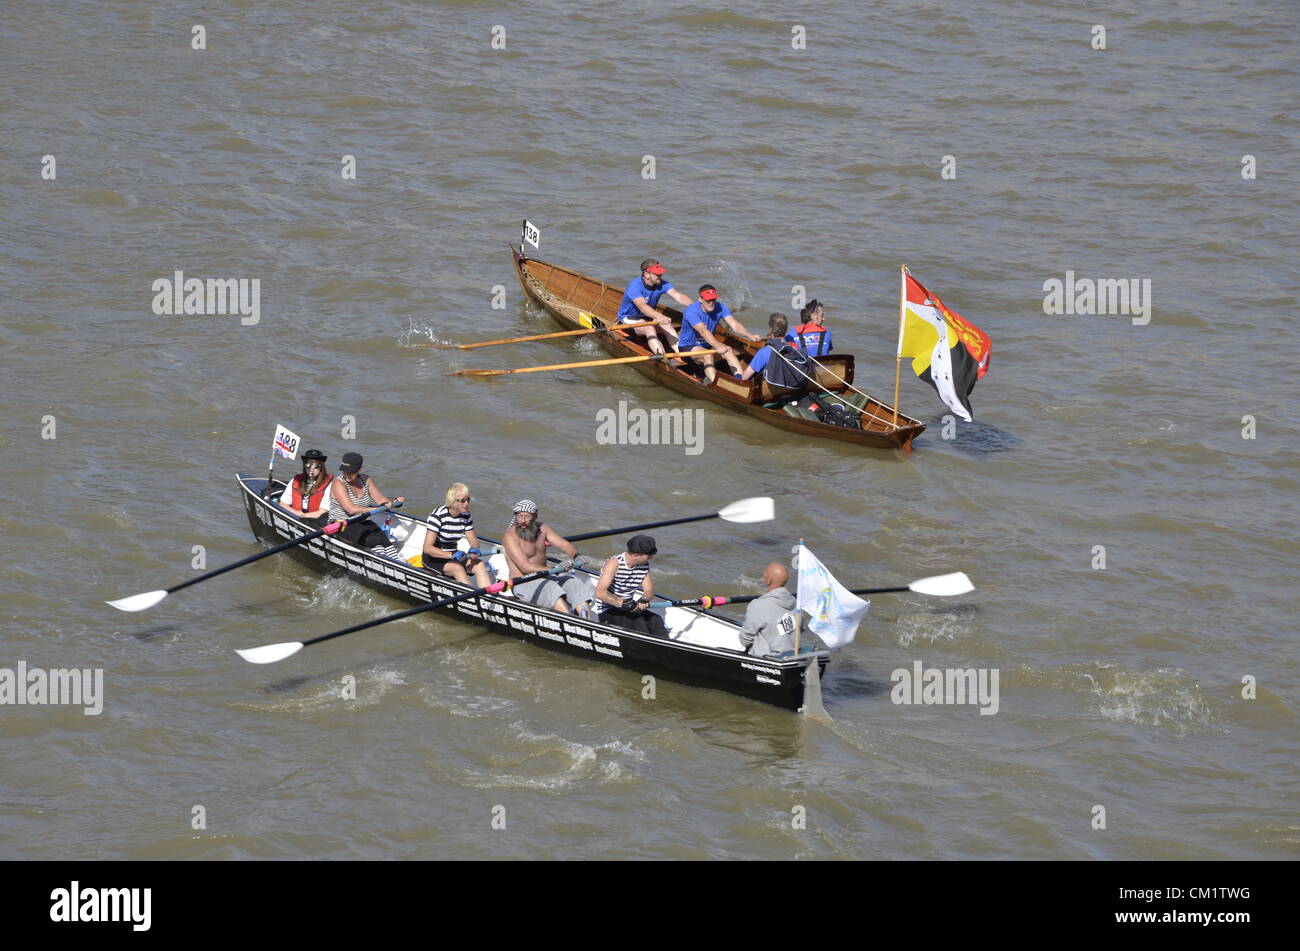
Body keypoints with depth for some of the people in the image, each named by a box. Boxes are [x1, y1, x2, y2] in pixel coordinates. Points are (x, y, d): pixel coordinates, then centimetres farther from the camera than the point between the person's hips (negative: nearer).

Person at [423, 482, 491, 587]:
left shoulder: (466, 516, -1)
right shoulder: (438, 516, -20)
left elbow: (473, 541, 5)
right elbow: (427, 548, -25)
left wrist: (474, 549, -21)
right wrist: (452, 555, -37)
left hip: (453, 554, 6)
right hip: (434, 558, -6)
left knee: (479, 564, -20)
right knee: (458, 568, -33)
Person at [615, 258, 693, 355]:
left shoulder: (662, 284, -9)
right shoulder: (635, 286, -28)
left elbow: (678, 297, -20)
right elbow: (642, 306, -44)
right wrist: (659, 316, -60)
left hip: (647, 318, 6)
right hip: (629, 318, -6)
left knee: (667, 326, -22)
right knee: (649, 329, -34)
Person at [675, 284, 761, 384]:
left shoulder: (720, 307, -8)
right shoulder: (691, 311, -26)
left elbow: (734, 324, -20)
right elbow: (703, 331, -41)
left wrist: (749, 336, -39)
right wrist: (717, 345, -58)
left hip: (708, 345, 6)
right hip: (688, 347, -6)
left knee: (729, 351, -21)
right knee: (708, 355, -34)